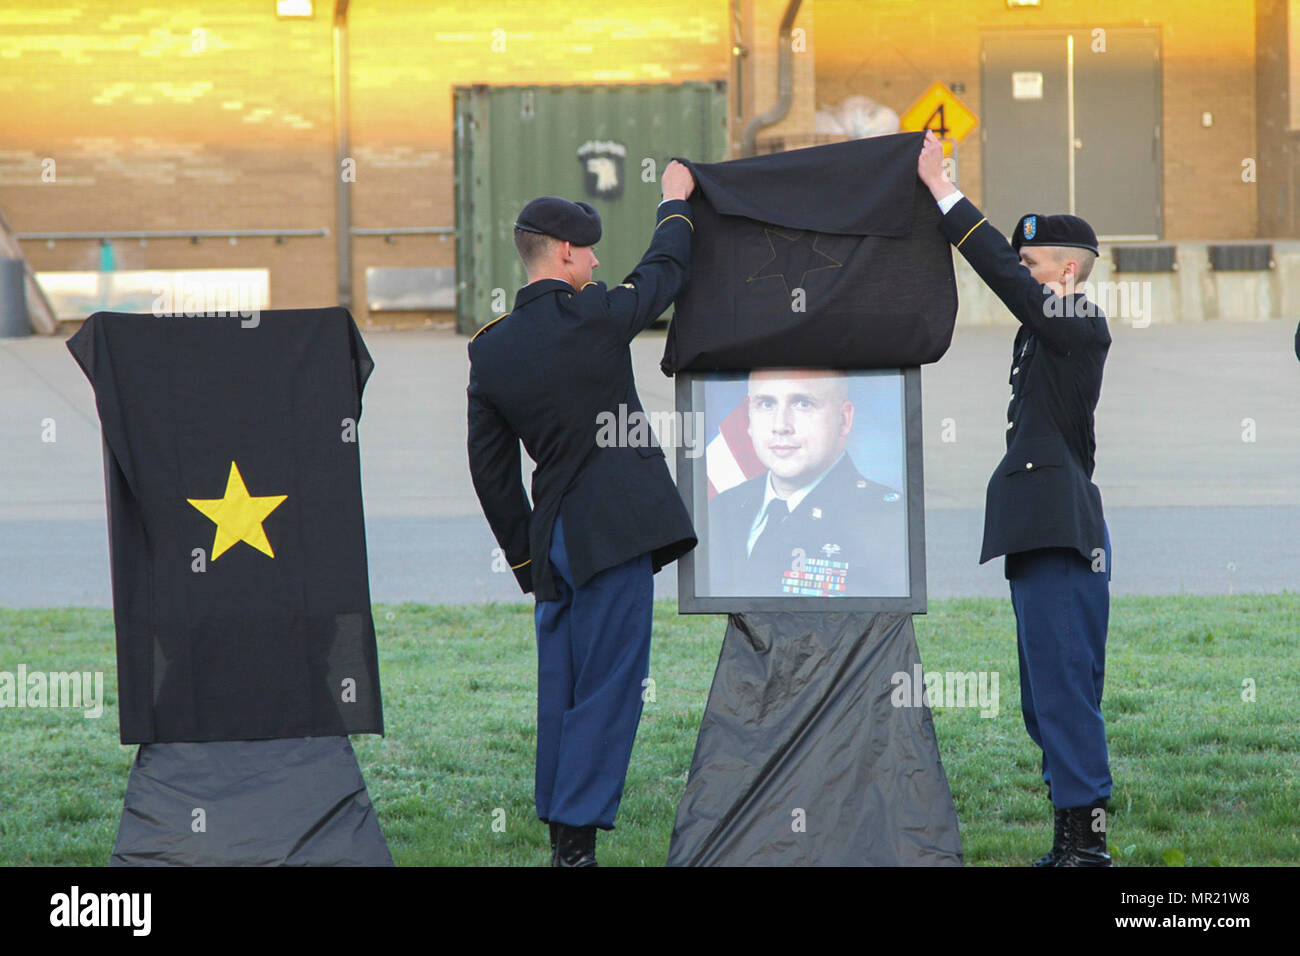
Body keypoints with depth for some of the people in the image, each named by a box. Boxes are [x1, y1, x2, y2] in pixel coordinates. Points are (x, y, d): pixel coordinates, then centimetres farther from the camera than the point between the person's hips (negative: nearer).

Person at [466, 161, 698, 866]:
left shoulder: (490, 350, 5)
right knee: (608, 684, -5)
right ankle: (576, 839, -9)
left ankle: (559, 835, 15)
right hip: (616, 528, -6)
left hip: (553, 538, 6)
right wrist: (675, 202, 30)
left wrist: (526, 559, 19)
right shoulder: (597, 318, -9)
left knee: (560, 689, 12)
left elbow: (490, 471, 10)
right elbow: (666, 270, 11)